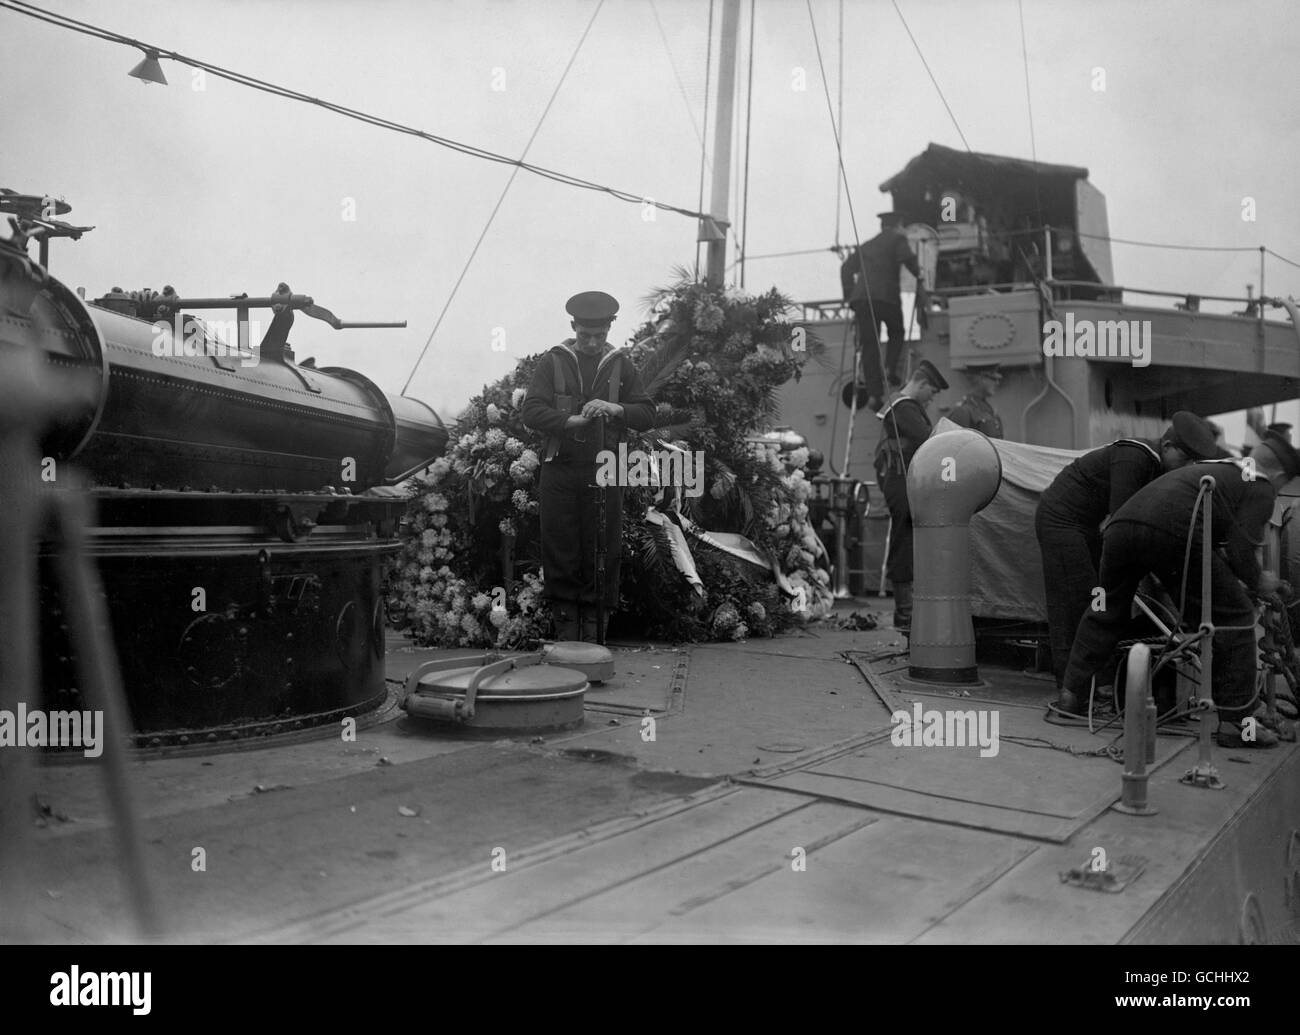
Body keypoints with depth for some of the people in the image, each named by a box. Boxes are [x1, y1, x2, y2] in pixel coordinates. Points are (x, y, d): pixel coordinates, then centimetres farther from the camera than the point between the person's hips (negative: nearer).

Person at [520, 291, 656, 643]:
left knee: (603, 548, 1)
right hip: (561, 469, -1)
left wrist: (616, 409, -14)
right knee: (560, 547, 1)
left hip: (604, 472, 1)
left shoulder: (621, 365, 9)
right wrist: (570, 421, -18)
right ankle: (565, 623, 11)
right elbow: (530, 410, -4)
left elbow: (648, 415, 5)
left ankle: (595, 623, 12)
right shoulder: (553, 362, 5)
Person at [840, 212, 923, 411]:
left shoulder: (865, 246, 25)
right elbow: (907, 258, -7)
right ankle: (890, 369, 0)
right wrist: (918, 276, 5)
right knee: (896, 333, 22)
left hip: (861, 298, 4)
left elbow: (847, 267, 19)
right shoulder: (898, 238, 11)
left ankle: (873, 393, -5)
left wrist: (849, 294, 19)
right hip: (887, 295, -3)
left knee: (869, 344, 2)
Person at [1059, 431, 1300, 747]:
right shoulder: (1260, 487, 15)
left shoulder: (1215, 468, 38)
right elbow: (1240, 550, 3)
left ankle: (1070, 694, 25)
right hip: (1173, 532, -7)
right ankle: (1235, 722, 10)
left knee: (1106, 613, 24)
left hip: (1122, 523, 7)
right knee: (1234, 618, 8)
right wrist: (1257, 582, 22)